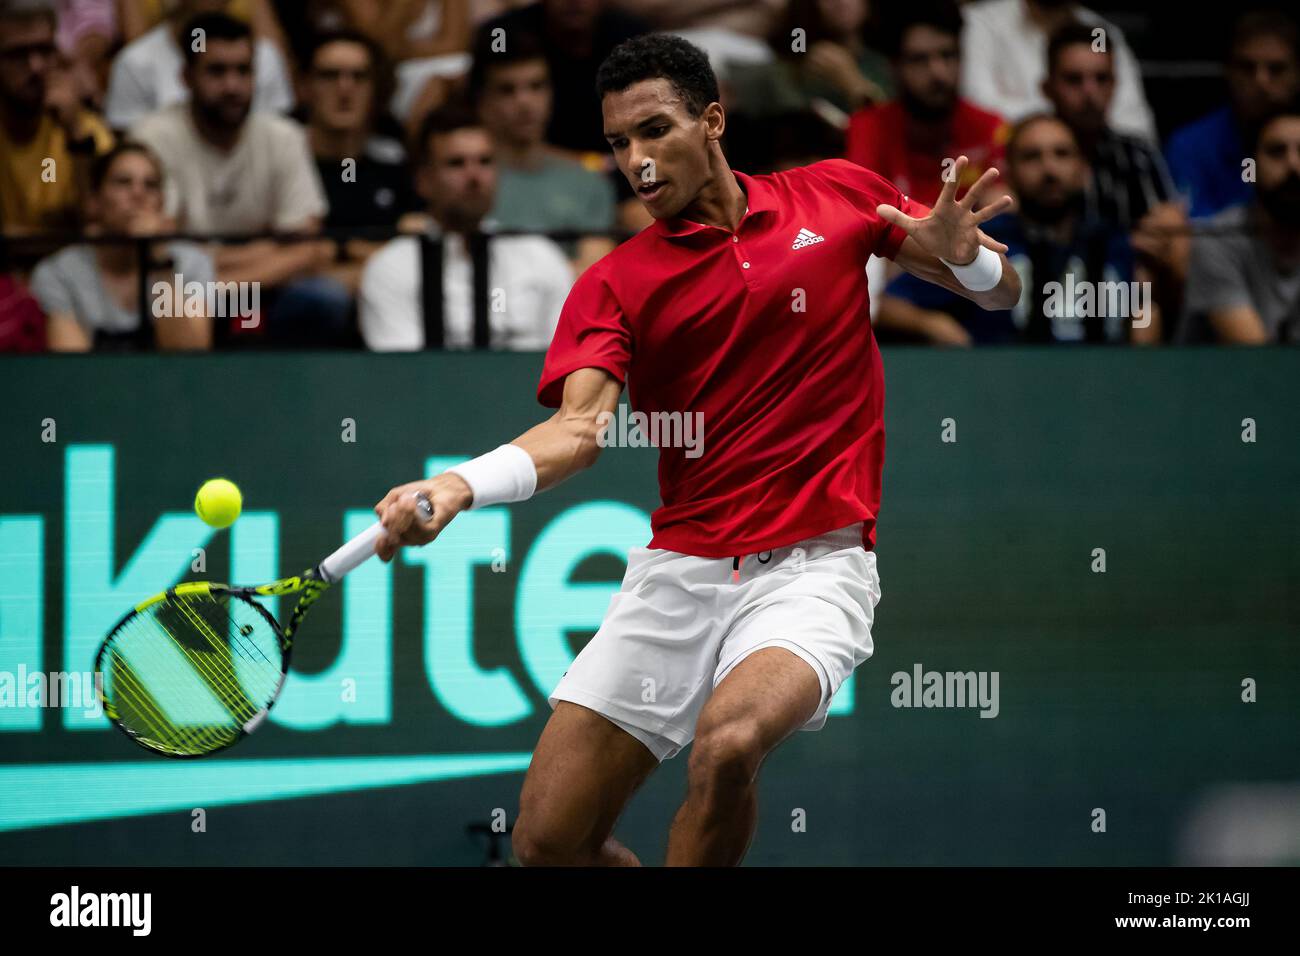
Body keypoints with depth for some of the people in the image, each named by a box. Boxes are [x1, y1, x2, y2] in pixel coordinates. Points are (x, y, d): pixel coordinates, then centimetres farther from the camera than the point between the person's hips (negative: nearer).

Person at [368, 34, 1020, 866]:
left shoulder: (838, 197, 6)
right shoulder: (614, 284, 5)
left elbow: (1001, 291, 13)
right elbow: (581, 428, -12)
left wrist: (966, 255, -12)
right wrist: (458, 487, -32)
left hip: (813, 570, -2)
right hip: (677, 572, 3)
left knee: (726, 742, -33)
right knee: (548, 838, -5)